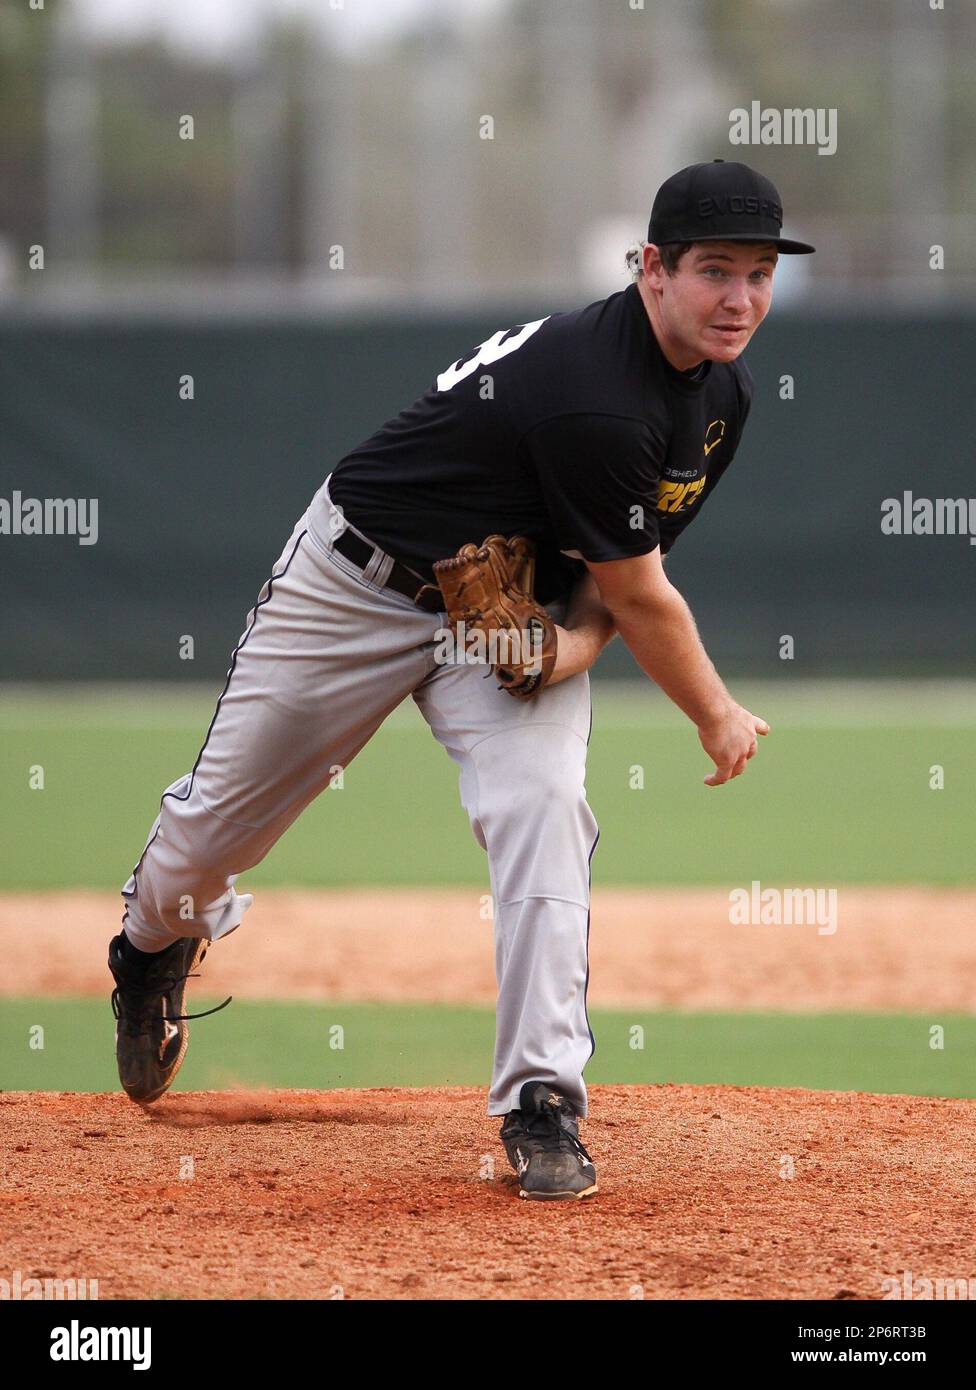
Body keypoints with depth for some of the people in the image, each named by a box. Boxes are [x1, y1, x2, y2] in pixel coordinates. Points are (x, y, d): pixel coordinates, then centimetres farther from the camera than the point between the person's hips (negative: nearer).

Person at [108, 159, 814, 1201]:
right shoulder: (592, 394, -35)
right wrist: (719, 718, -9)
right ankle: (158, 939, 46)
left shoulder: (721, 389, -7)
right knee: (223, 812, 10)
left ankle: (541, 1106, -18)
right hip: (361, 583, -5)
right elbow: (641, 596, -23)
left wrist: (584, 636, -17)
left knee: (543, 805, -21)